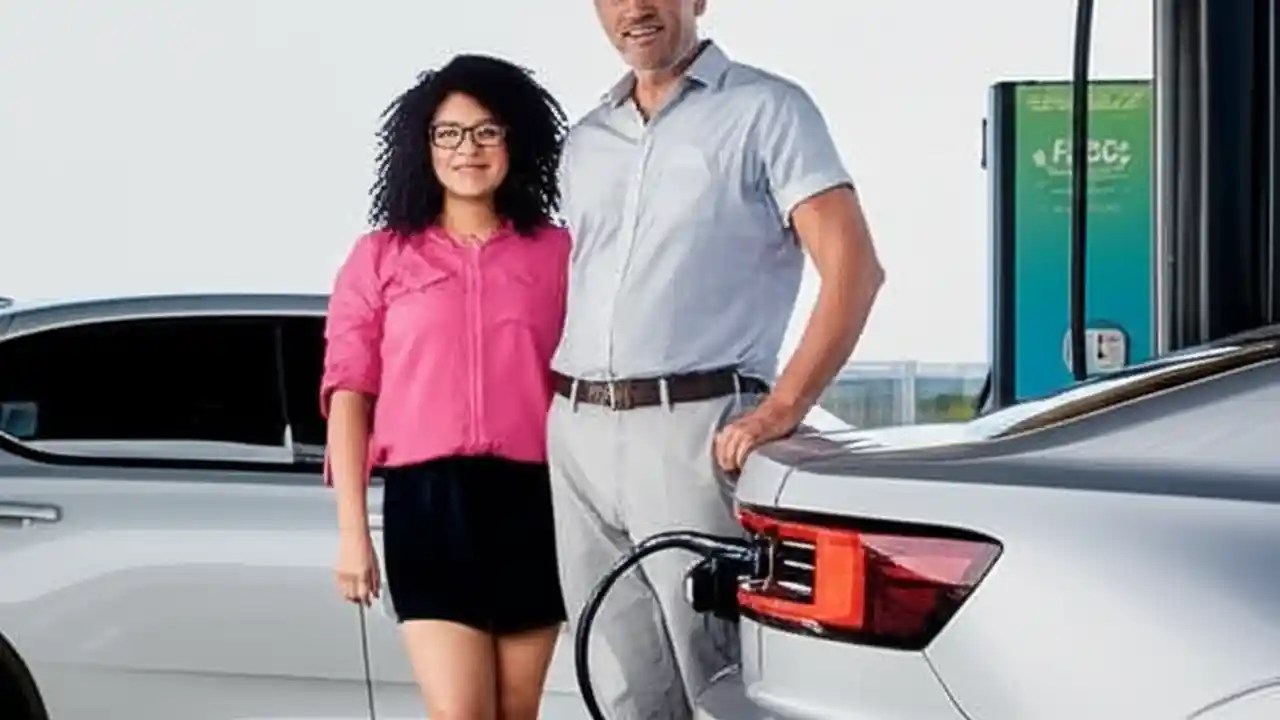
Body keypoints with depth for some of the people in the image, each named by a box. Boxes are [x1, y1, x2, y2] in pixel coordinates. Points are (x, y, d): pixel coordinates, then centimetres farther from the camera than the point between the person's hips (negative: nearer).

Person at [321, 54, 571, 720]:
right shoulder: (380, 257, 8)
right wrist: (352, 529, -2)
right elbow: (349, 392, 5)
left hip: (531, 501, 2)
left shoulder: (557, 253, 10)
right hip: (428, 499, -2)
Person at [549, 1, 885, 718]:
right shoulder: (585, 142, 19)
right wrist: (573, 416, 12)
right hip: (578, 436, 6)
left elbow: (855, 267, -8)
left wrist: (783, 409, -17)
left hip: (694, 431, -6)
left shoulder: (765, 110, 0)